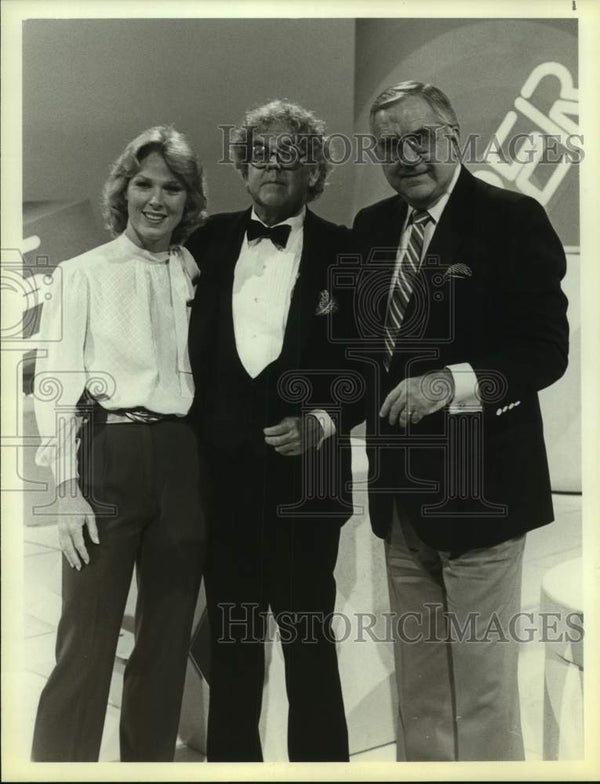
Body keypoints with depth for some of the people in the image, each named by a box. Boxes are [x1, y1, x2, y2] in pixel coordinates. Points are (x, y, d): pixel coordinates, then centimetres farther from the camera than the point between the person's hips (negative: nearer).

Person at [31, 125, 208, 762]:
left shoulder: (198, 276, 12)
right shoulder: (83, 273, 3)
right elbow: (55, 382, -2)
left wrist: (202, 470, 4)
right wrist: (66, 488, -9)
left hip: (183, 463, 4)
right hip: (109, 455, -3)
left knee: (167, 640, 10)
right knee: (86, 642, -3)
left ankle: (150, 760, 24)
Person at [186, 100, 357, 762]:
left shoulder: (343, 252, 0)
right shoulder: (212, 240, 8)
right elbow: (193, 349, 14)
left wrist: (323, 421, -13)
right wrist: (197, 429, 2)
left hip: (304, 467, -3)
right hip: (222, 465, 3)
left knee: (307, 631, 5)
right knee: (230, 631, 13)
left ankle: (318, 757, 22)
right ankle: (231, 755, 28)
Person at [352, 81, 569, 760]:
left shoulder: (512, 219, -9)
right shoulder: (372, 227, 10)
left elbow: (546, 351, -13)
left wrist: (453, 383, -25)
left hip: (476, 487, -6)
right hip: (401, 493, 6)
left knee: (483, 682, 4)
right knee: (417, 684, 18)